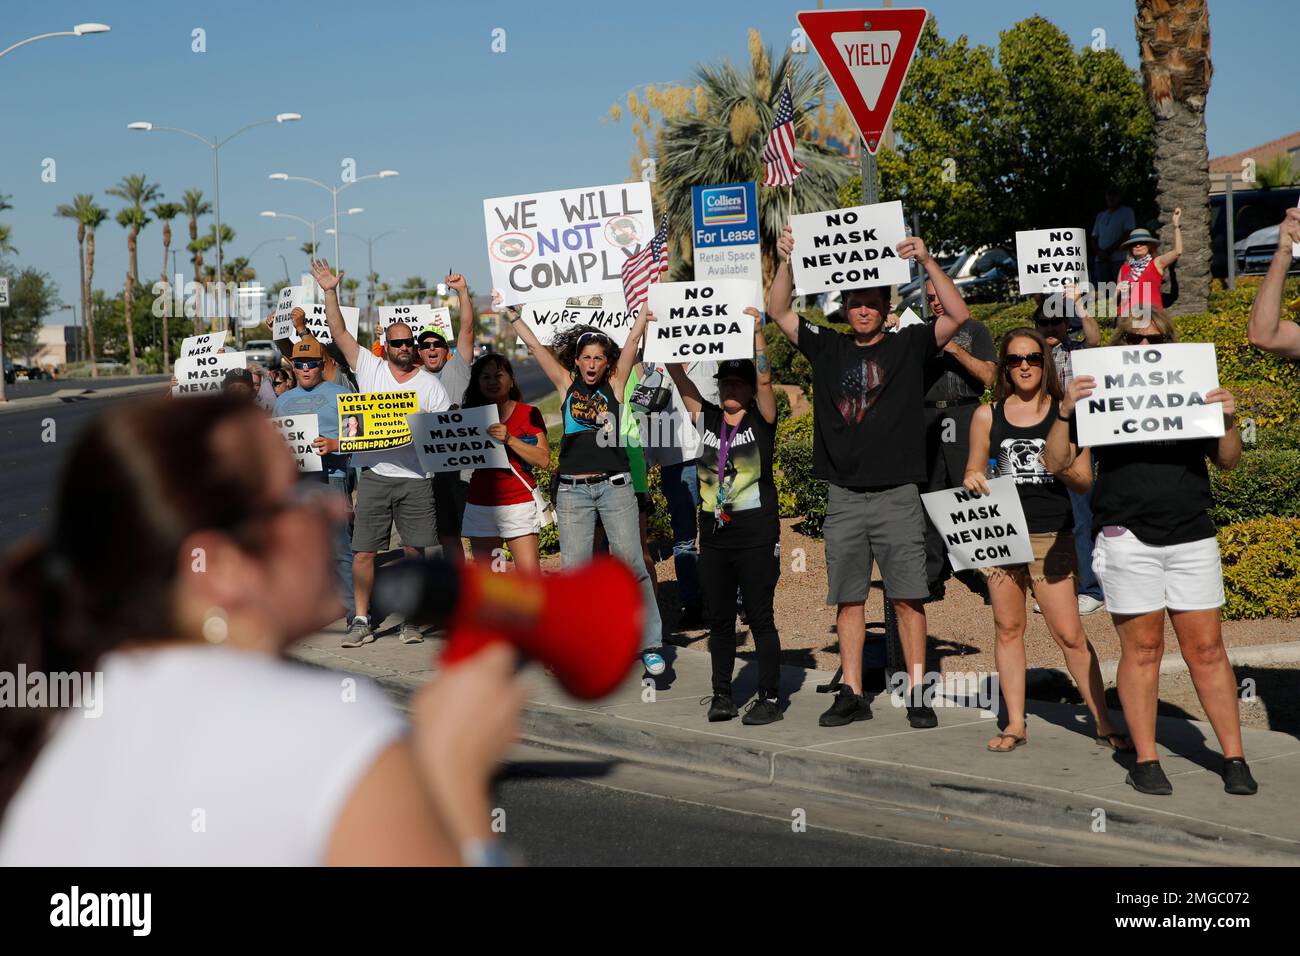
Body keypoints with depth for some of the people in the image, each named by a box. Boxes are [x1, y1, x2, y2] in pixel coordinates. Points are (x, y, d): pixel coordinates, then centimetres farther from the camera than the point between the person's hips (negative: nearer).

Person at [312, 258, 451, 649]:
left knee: (415, 552, 4)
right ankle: (361, 621, 7)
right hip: (374, 474, 0)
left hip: (416, 478, 0)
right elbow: (338, 331, 6)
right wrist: (330, 292, -2)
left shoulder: (430, 384, 7)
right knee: (363, 553, -1)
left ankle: (410, 619, 14)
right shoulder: (369, 368, 8)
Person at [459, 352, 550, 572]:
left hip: (519, 503, -3)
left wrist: (509, 439, -17)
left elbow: (544, 459, -6)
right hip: (480, 505, 3)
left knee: (530, 574, -11)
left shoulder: (528, 414, 3)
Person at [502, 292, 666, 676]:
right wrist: (508, 309, 7)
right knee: (574, 569, 1)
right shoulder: (566, 384, 8)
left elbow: (633, 339, 3)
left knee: (632, 564, -4)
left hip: (615, 485, -1)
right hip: (572, 489, 1)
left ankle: (651, 645, -2)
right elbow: (534, 344, 7)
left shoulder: (614, 384, 6)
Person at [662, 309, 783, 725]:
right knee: (719, 618, 9)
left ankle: (770, 698, 3)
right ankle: (722, 694, 17)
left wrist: (757, 332, -22)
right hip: (714, 533, 5)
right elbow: (679, 377, 6)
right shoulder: (707, 418, 10)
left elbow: (764, 378, -14)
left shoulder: (761, 421, 0)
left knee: (759, 617, -2)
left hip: (755, 533, -5)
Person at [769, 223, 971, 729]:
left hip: (897, 495, -3)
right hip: (844, 496, 3)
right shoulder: (827, 348, 12)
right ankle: (852, 694, 12)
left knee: (908, 596, -3)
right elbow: (780, 312, 9)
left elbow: (958, 314, -6)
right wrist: (786, 261, -5)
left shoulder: (908, 346, 5)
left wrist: (926, 260, -13)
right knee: (847, 597, 6)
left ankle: (917, 693, 3)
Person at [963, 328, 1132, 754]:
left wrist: (1063, 470, -16)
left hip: (1051, 535, -2)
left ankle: (1104, 723, 5)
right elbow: (973, 474, 16)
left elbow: (1085, 480, 6)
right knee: (1008, 628, 6)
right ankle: (1015, 724, 14)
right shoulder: (987, 415, 8)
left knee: (1069, 634, -4)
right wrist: (973, 480, -7)